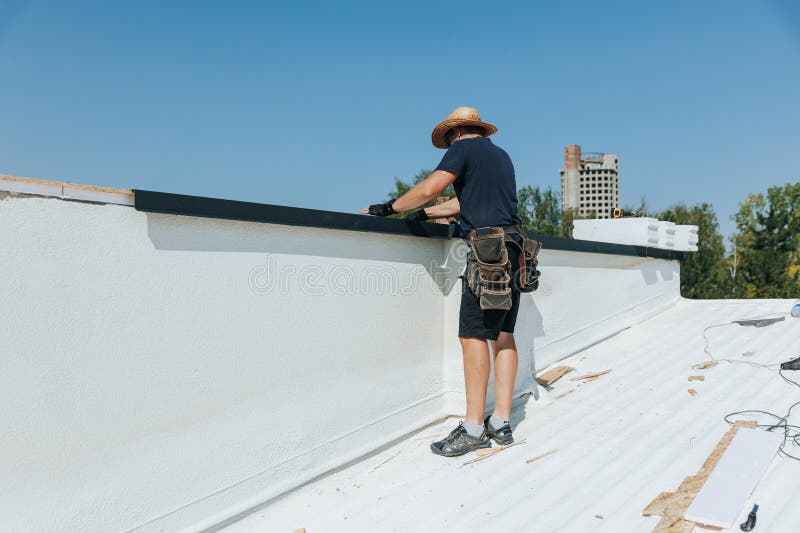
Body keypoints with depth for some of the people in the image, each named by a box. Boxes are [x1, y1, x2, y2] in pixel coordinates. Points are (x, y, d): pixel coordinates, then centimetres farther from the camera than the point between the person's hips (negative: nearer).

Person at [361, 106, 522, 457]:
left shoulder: (464, 148, 1)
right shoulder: (501, 155, 26)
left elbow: (428, 189, -9)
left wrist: (387, 209, 2)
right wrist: (424, 214, 27)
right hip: (514, 251, 9)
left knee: (474, 336, -9)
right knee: (502, 335, 7)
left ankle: (473, 428, -7)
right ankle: (501, 424, 10)